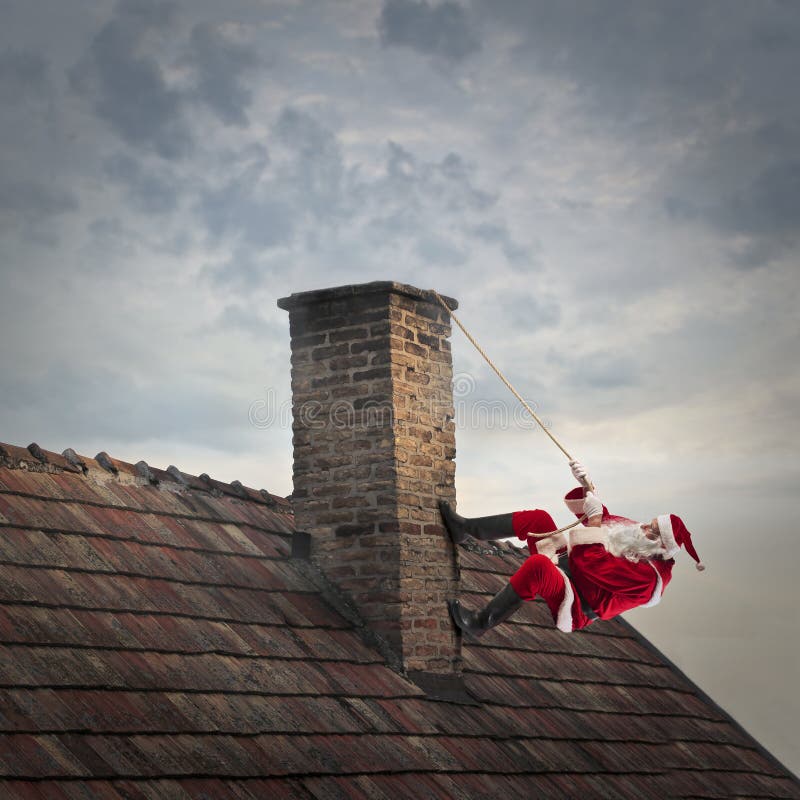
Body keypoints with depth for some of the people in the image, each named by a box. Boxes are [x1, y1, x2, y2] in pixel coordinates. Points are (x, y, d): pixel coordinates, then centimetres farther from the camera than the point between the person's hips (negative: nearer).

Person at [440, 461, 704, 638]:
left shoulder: (648, 576, -21)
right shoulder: (635, 530, 5)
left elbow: (594, 565, -29)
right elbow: (596, 514, 14)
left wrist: (594, 520, -24)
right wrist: (585, 484, -4)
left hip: (573, 608, -9)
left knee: (537, 565, -39)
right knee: (537, 518, -4)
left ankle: (480, 623, -27)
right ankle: (464, 528, 7)